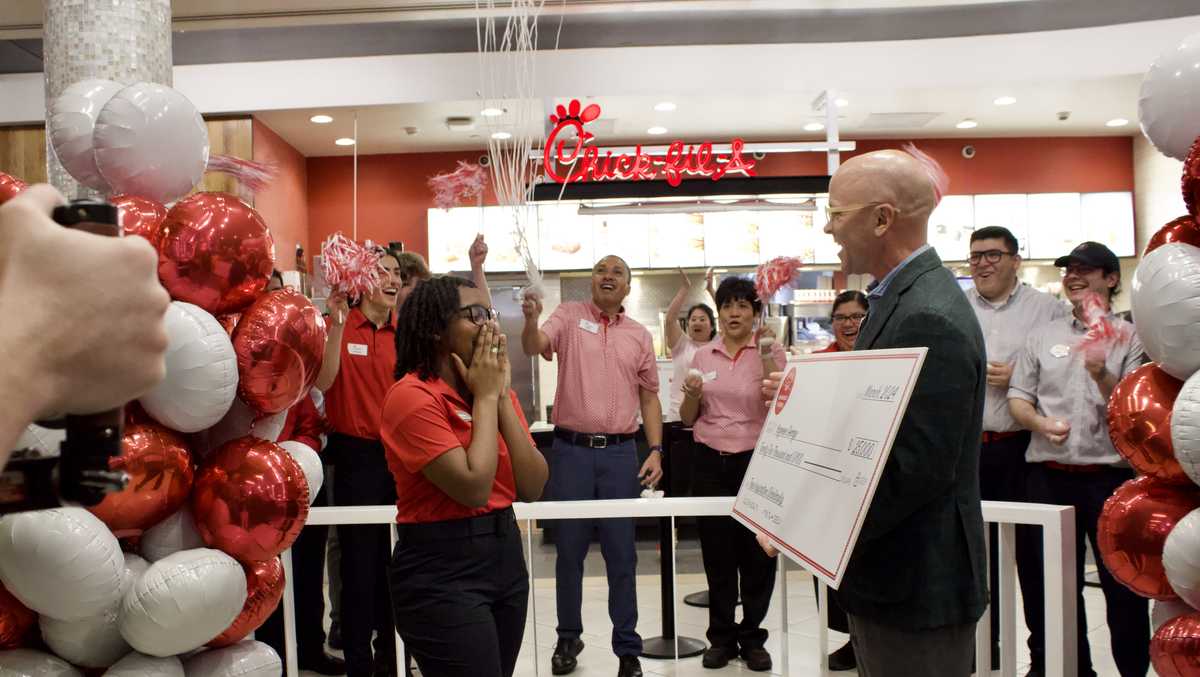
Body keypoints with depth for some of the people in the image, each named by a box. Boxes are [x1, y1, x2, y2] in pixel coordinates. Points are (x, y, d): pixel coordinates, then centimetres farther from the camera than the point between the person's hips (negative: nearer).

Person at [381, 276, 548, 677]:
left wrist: (502, 396, -8)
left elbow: (533, 488, -2)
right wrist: (485, 398, -15)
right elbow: (474, 488, -24)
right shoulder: (413, 396, -16)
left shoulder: (496, 392, 6)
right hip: (442, 570, -7)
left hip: (506, 553, 7)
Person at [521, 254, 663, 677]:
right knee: (569, 550, 9)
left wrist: (655, 450, 2)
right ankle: (568, 637, 26)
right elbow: (533, 347, -14)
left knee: (621, 554, 6)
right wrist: (531, 320, -36)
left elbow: (649, 397, 12)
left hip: (621, 452, 2)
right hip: (571, 450, -1)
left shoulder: (640, 335, 10)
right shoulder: (569, 316, 3)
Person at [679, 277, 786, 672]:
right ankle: (722, 636, 23)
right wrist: (692, 396, -10)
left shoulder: (772, 353, -2)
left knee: (757, 553, 5)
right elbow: (688, 419, 11)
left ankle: (752, 636, 21)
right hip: (709, 463, 3)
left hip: (756, 462, -2)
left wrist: (766, 354, -21)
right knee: (717, 553, 9)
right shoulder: (703, 356, 7)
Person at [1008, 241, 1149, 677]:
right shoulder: (1044, 336, 11)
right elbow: (1018, 398, 9)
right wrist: (1040, 423, -11)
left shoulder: (1130, 338, 2)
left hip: (1109, 475, -3)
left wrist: (1101, 375, -23)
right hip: (1049, 474, 3)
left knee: (1123, 585, 3)